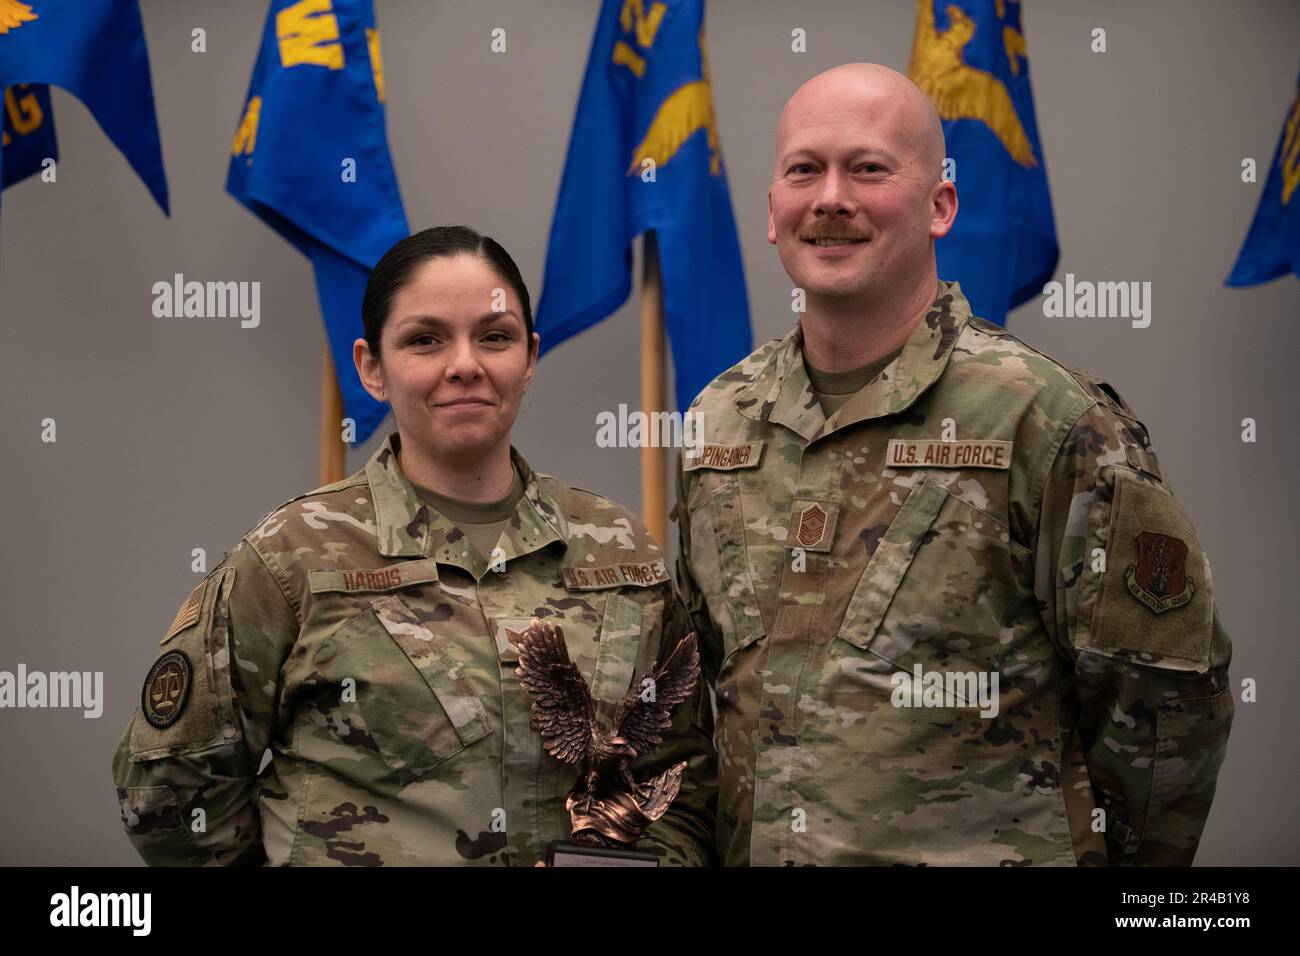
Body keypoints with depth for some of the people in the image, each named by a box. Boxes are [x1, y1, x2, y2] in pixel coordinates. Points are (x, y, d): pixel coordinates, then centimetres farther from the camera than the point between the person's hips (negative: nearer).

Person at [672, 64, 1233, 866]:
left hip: (984, 853, -5)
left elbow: (1166, 693, -11)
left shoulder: (1048, 418, -13)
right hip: (755, 851, 5)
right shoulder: (717, 420, 4)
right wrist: (740, 831, 9)